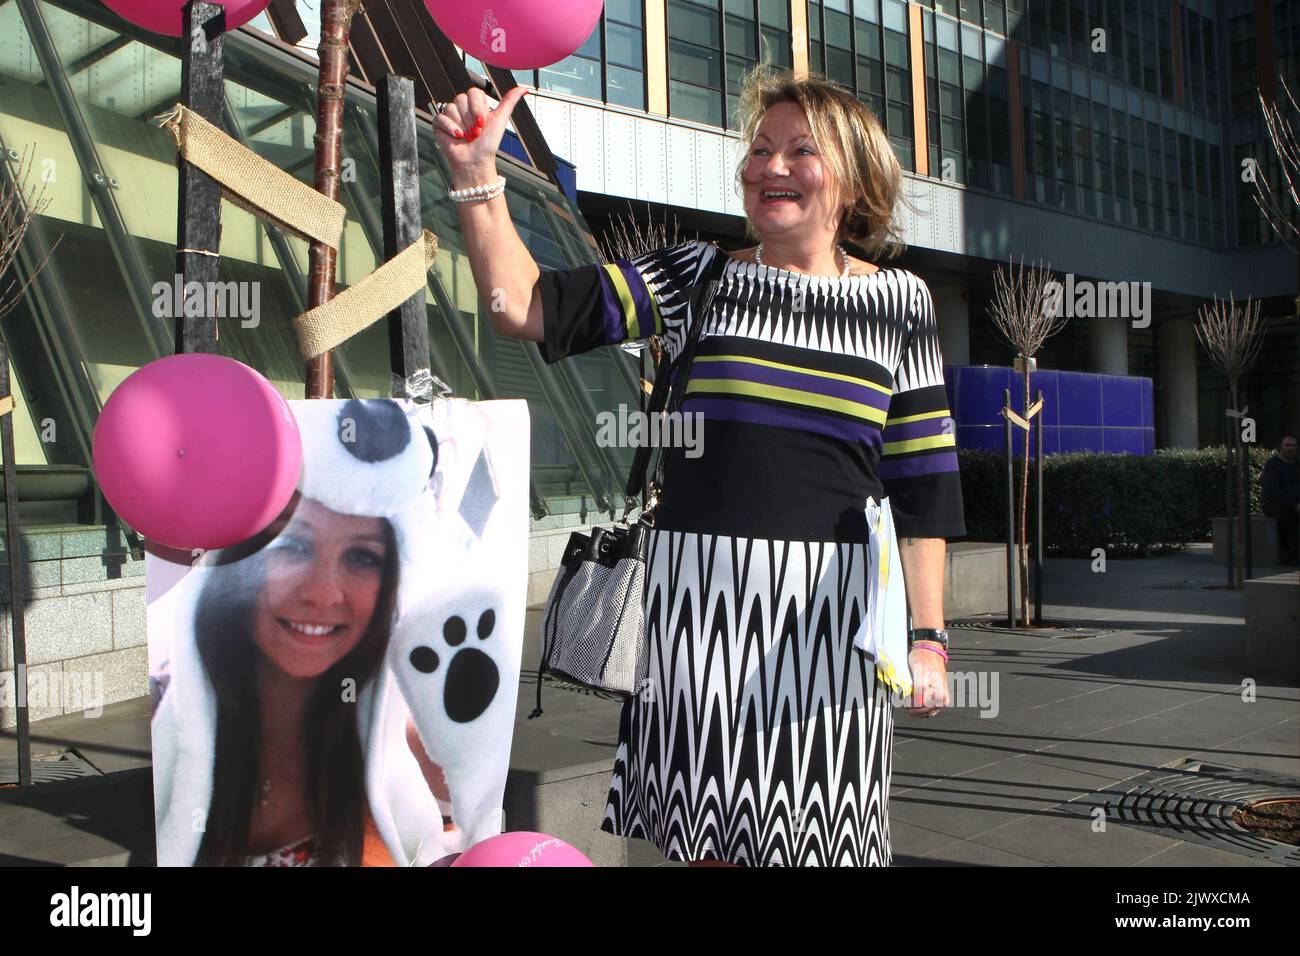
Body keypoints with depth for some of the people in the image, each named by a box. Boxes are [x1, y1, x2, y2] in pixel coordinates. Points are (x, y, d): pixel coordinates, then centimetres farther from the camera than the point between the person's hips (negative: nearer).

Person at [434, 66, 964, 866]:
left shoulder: (898, 302, 7)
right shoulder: (698, 277, 7)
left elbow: (923, 483, 5)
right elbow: (527, 308, 2)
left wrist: (926, 635, 0)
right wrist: (477, 176, -6)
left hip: (828, 609, 0)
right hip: (698, 596, 1)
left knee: (817, 835, 5)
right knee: (707, 834, 8)